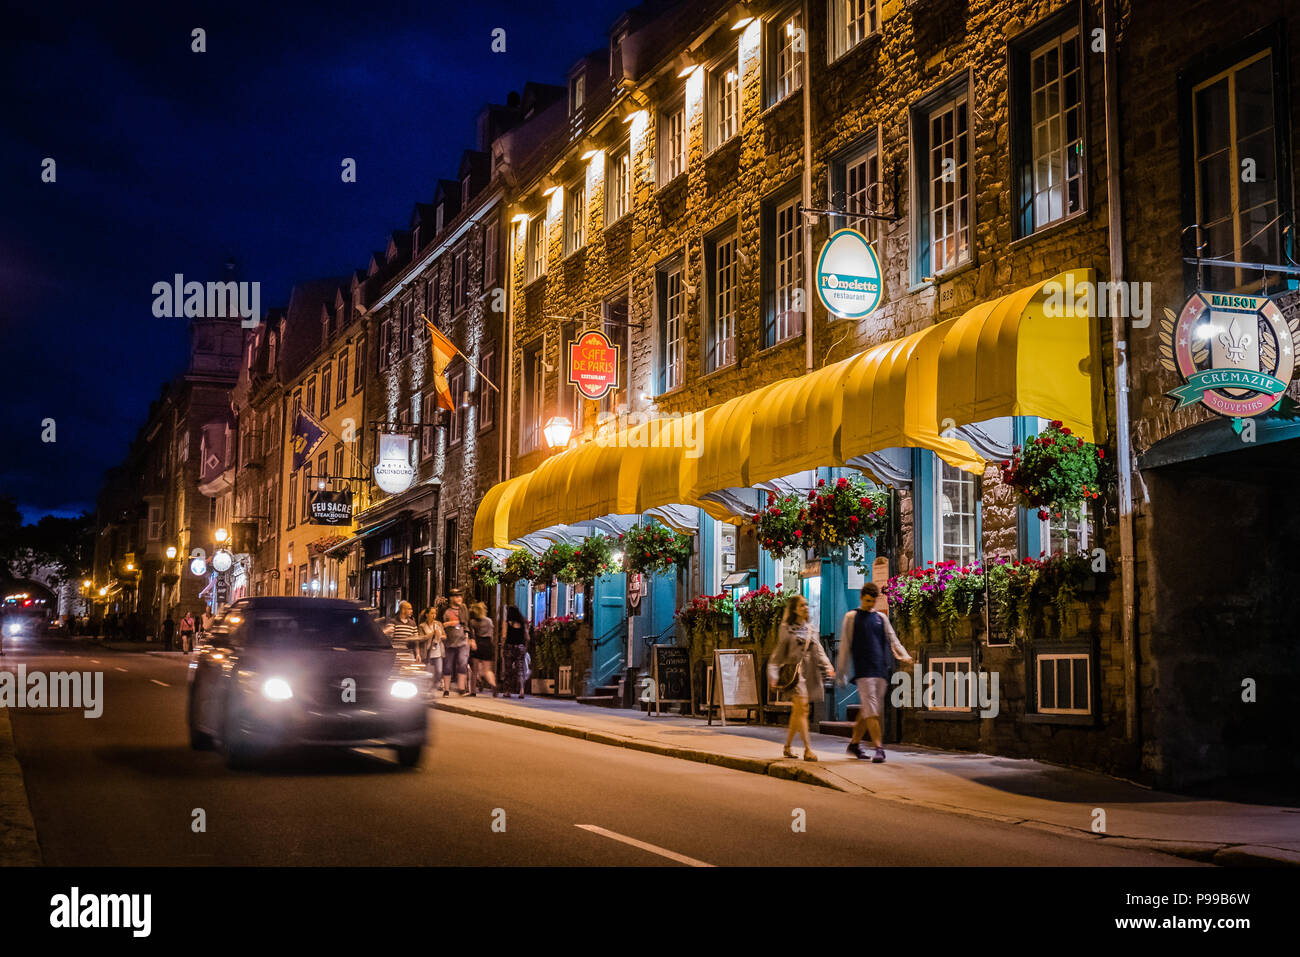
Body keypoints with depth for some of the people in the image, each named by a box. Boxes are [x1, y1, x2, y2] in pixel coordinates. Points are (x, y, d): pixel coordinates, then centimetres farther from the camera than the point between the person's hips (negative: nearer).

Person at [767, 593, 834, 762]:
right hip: (795, 671, -6)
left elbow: (819, 651, 16)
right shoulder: (787, 629, 0)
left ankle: (787, 747, 22)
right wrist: (773, 675, -7)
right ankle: (807, 749, -19)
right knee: (802, 709, -15)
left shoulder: (811, 629, 16)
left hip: (810, 672, 6)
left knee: (797, 711, 10)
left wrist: (827, 666, 0)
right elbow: (778, 654, 1)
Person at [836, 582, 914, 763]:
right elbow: (845, 646, 4)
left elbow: (892, 640, 12)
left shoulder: (881, 618, 16)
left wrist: (903, 655, -8)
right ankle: (879, 748, -17)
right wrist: (842, 673, 2)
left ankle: (855, 743, 21)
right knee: (871, 710, -13)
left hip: (881, 670, 5)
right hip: (864, 671, -5)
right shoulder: (852, 617, 4)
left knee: (867, 709, 9)